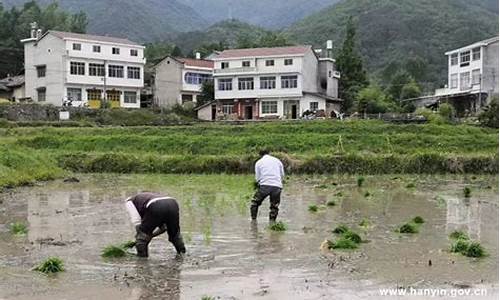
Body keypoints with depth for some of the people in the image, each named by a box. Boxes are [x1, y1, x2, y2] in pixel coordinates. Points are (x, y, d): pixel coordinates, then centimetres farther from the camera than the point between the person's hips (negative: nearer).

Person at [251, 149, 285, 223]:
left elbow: (257, 178, 10)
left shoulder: (258, 162, 12)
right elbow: (282, 175, 18)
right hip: (277, 186, 2)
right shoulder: (277, 161, 17)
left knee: (255, 203, 15)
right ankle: (272, 222, 1)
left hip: (265, 186, -2)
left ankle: (254, 220, 9)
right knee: (274, 207, 12)